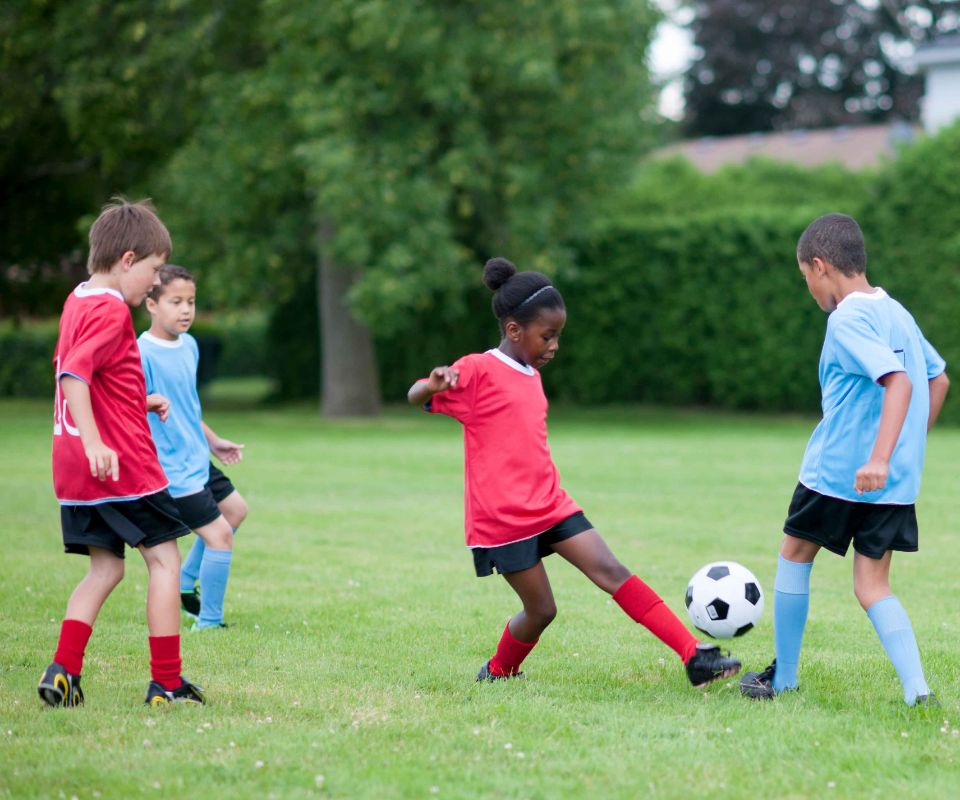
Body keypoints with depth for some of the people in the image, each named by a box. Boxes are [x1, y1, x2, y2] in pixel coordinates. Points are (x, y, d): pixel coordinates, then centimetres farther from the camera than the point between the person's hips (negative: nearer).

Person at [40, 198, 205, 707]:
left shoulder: (77, 301, 14)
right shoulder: (111, 310, -14)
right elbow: (73, 374, -27)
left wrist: (139, 402, 23)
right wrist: (94, 442, -33)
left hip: (76, 471, 9)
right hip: (122, 464, -9)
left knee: (106, 568, 13)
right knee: (163, 560, 2)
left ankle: (62, 673, 1)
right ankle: (166, 683, 4)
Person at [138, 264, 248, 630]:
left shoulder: (189, 346, 7)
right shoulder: (143, 353, -20)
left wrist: (213, 441, 25)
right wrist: (152, 402, -39)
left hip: (197, 459, 10)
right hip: (172, 469, -10)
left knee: (235, 509, 24)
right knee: (219, 534, -9)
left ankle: (185, 584, 33)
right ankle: (208, 623, 5)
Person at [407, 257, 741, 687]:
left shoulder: (531, 375, 15)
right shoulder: (478, 371, -9)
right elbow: (417, 397, -15)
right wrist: (434, 385, -38)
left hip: (551, 506, 7)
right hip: (503, 519, -7)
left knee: (612, 571, -6)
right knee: (541, 609, -1)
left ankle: (694, 656, -11)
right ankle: (497, 673, 27)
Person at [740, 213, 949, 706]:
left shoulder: (846, 320, -14)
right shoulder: (897, 313, 11)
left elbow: (899, 382, -27)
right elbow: (938, 379, 21)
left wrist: (878, 459, -34)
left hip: (837, 471, -7)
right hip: (897, 481, 7)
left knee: (795, 555, 15)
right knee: (873, 585, 7)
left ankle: (783, 678, 22)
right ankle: (917, 689, -13)